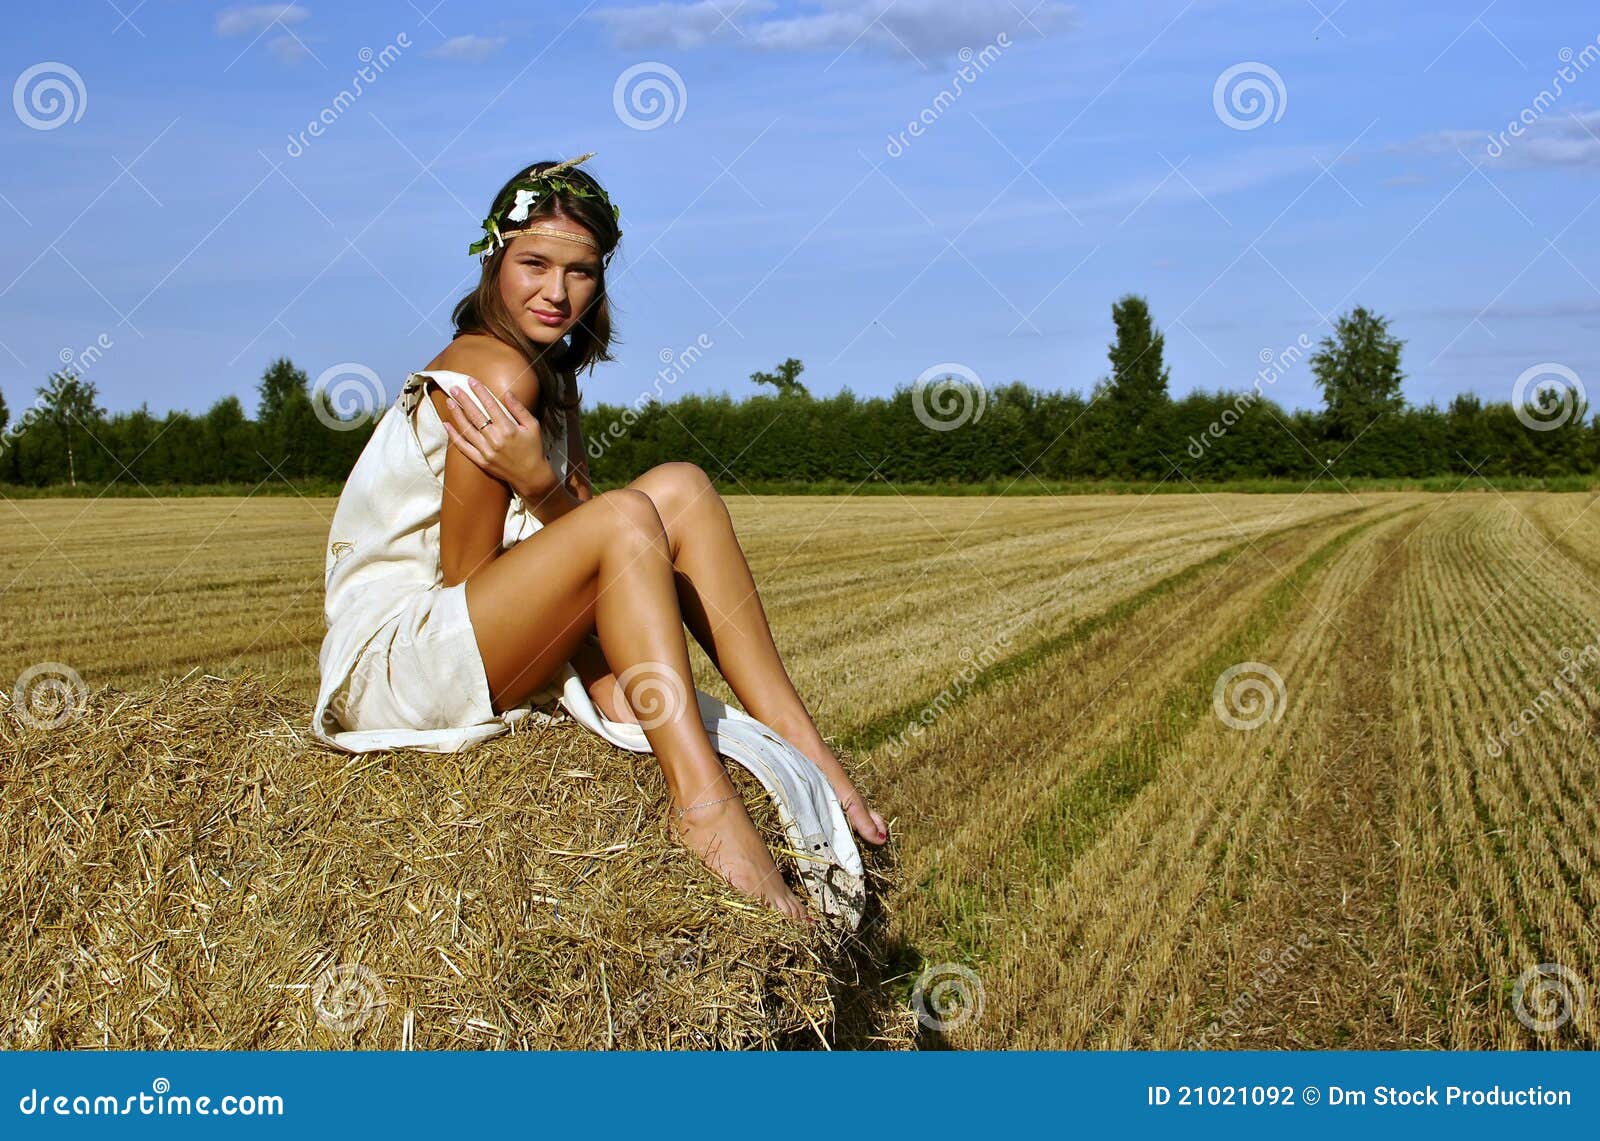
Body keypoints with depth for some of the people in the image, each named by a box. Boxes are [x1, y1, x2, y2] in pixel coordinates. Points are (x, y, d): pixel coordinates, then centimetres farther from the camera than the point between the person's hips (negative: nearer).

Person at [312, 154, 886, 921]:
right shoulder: (495, 372, -15)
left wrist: (543, 486, -19)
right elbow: (462, 576, -14)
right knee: (626, 518, -28)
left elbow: (577, 534, -2)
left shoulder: (549, 379, 13)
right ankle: (702, 800, -29)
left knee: (680, 490, -3)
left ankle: (798, 746, -9)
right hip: (387, 668, -9)